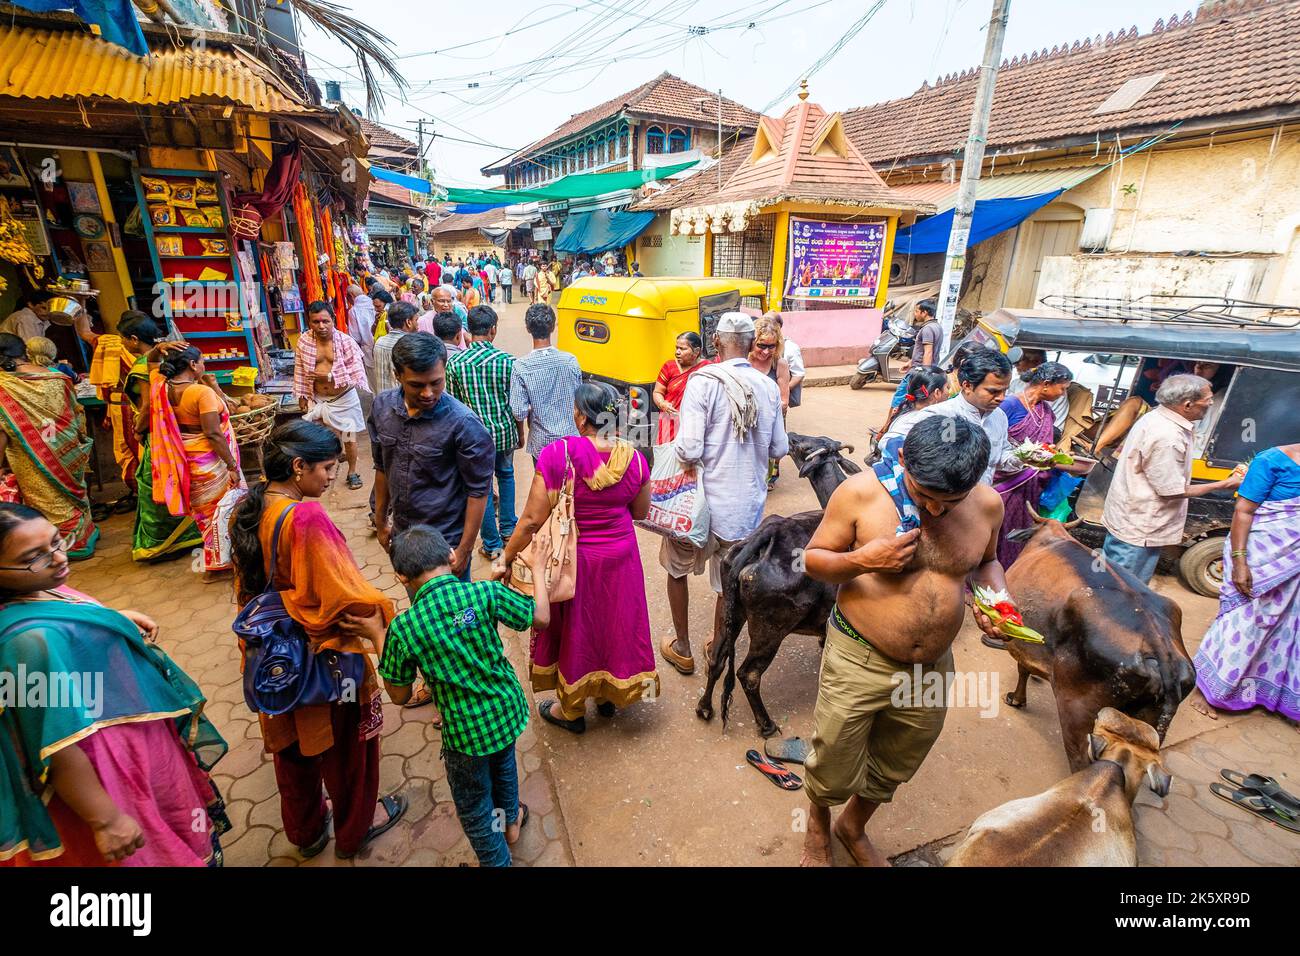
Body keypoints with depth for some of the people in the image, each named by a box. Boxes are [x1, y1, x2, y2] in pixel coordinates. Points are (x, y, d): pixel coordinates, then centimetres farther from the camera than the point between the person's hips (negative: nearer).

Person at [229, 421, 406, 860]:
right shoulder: (305, 518, -31)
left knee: (292, 741, 26)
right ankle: (354, 828, 41)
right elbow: (344, 592, -28)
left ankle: (304, 828, 49)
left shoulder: (247, 510, -5)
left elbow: (248, 584, 8)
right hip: (325, 655, -7)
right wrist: (382, 611, -13)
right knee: (344, 741, 17)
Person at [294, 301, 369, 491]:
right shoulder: (303, 341, -8)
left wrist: (329, 376, -24)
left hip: (344, 398, -2)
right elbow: (299, 371, 1)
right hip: (318, 398, 2)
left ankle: (352, 472, 25)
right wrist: (301, 396, 2)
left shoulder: (345, 341, -16)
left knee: (349, 436, 8)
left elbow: (357, 372, -19)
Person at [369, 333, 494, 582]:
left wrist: (464, 550, -14)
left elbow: (478, 490, -17)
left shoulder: (463, 423, -24)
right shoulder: (382, 407, -6)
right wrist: (380, 521, 13)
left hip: (446, 542, -5)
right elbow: (382, 468, 7)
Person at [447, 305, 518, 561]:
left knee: (483, 487, 11)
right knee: (506, 475, 26)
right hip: (504, 431, 1)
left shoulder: (454, 363, -8)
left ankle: (492, 544, 20)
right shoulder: (507, 360, -10)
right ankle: (508, 529, 34)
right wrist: (519, 434, 11)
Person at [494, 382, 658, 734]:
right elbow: (641, 512, 2)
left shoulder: (558, 453, -24)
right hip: (620, 558, 3)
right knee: (614, 622, 23)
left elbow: (533, 519, -20)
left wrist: (506, 557, -7)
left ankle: (571, 710, 38)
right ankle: (609, 694, 45)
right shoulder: (633, 458, -11)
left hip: (574, 560, -3)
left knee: (573, 627, 18)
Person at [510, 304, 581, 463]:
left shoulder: (521, 367, -17)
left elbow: (519, 413, -16)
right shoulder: (570, 361, -11)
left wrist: (521, 434, 4)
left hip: (541, 442, -1)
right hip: (569, 437, 2)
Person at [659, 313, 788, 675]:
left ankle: (682, 649, 33)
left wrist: (682, 455, -1)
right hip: (748, 504, 4)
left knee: (677, 568, 21)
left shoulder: (703, 381, -17)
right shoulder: (769, 387, -3)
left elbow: (689, 449, -23)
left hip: (704, 500, -3)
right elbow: (779, 448, 3)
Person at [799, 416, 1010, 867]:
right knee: (833, 769, 14)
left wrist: (997, 596, -8)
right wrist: (861, 560, -27)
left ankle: (855, 828, 57)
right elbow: (813, 559, -9)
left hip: (932, 668, 4)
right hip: (858, 661, -3)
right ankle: (818, 823, 50)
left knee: (892, 769, 25)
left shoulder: (988, 504, -7)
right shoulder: (861, 492, -19)